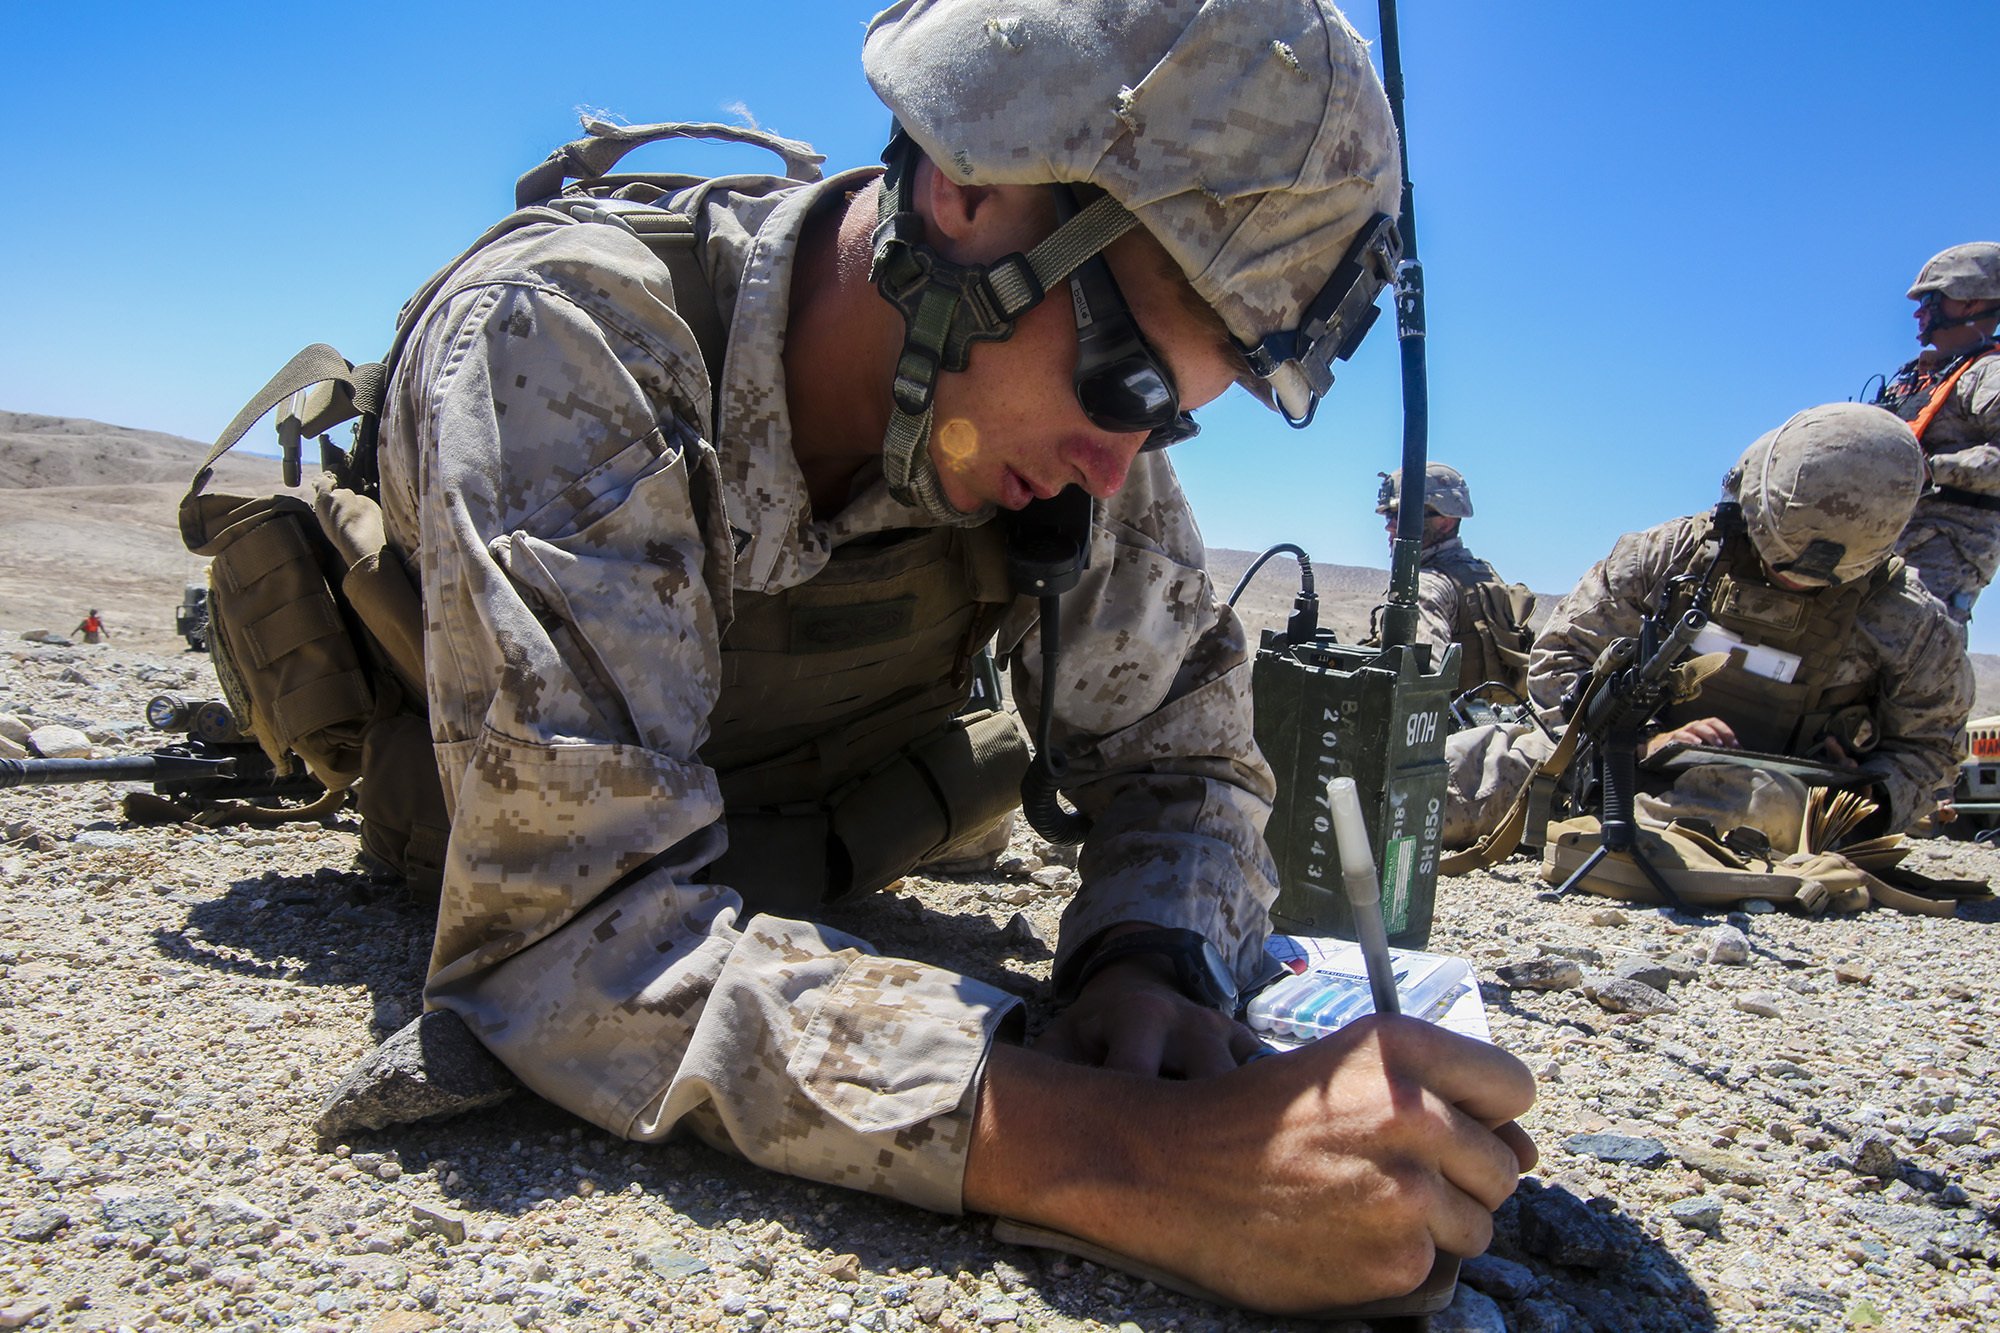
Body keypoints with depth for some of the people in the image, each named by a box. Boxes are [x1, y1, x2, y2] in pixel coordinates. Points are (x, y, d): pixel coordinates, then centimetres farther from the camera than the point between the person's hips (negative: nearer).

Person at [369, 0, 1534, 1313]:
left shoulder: (1074, 441, -25)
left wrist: (1149, 966, -39)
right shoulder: (556, 340, -39)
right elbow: (569, 921, -47)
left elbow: (1178, 757, -16)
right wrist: (1128, 1156, -57)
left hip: (774, 886, 3)